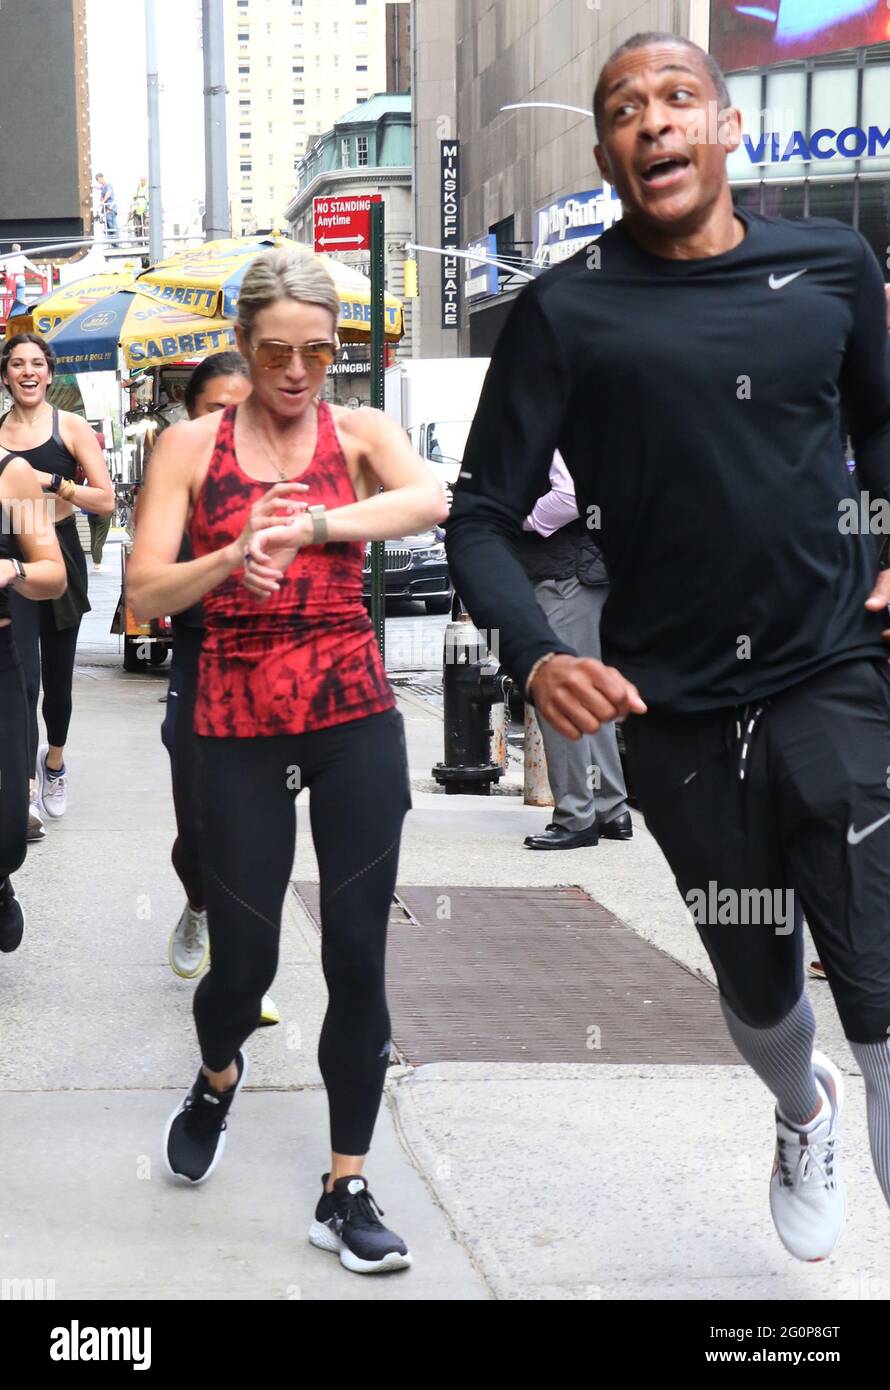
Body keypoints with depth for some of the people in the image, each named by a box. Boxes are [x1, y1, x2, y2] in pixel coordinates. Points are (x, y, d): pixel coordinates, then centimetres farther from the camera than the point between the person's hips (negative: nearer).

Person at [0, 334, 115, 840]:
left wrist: (51, 482, -17)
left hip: (60, 555, 0)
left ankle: (55, 761, 41)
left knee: (57, 676, 15)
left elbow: (106, 500, -7)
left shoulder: (71, 427, -2)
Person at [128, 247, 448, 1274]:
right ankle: (219, 1075, 42)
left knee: (358, 955, 1)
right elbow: (146, 593, -4)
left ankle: (346, 1190, 15)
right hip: (239, 728, 0)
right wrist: (233, 556, -23)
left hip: (356, 721, 0)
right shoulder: (192, 444, 2)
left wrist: (303, 524, -31)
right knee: (244, 956, 5)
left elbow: (432, 500, -20)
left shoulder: (360, 433, 2)